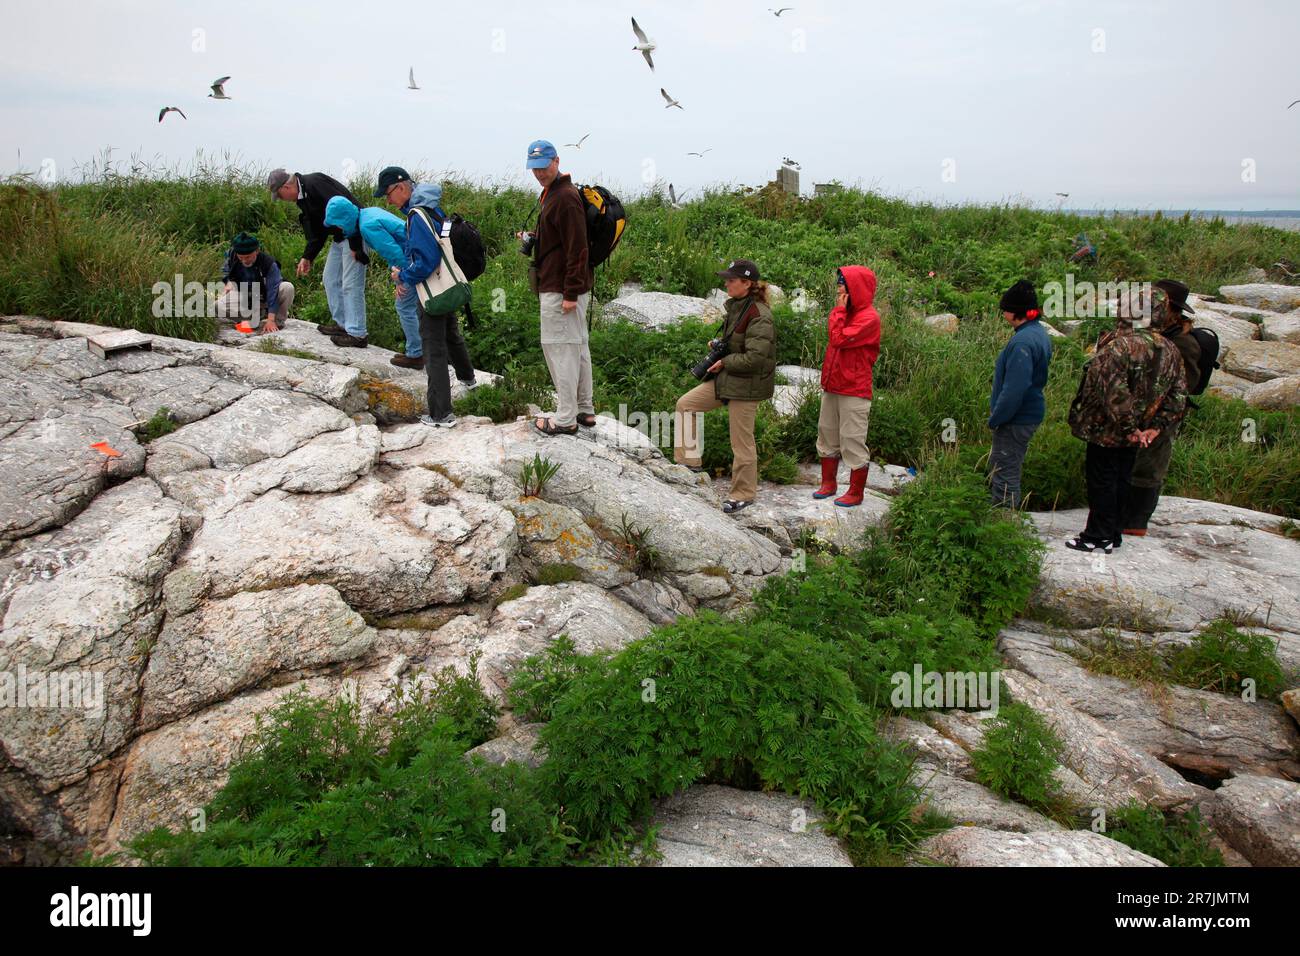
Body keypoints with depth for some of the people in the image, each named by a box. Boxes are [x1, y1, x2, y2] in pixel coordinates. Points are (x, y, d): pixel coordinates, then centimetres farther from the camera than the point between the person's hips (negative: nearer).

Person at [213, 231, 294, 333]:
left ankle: (278, 320, -9)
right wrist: (228, 282, -11)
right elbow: (225, 269, 13)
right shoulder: (232, 258, -13)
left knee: (287, 288, -33)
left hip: (265, 300, -3)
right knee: (219, 307, -25)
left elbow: (273, 292, -30)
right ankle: (262, 315, -13)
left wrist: (271, 320, -37)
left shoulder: (269, 264, -26)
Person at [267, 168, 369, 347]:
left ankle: (357, 334, -5)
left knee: (351, 284, -9)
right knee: (331, 279, 17)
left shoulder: (315, 183, -19)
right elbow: (317, 232, 20)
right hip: (339, 237, 11)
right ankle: (342, 324, 26)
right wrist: (307, 257, 15)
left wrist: (354, 245, -26)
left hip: (354, 235, -11)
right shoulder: (302, 197, 13)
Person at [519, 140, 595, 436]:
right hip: (567, 287, 11)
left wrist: (570, 294, -24)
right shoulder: (552, 193, 16)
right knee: (578, 348, 14)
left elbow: (577, 248, -22)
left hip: (560, 290, -11)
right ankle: (585, 411, 23)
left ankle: (565, 419, 2)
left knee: (560, 349, -5)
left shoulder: (565, 197, -17)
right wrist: (533, 238, 11)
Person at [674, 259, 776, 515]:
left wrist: (724, 363, -16)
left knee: (742, 442, 1)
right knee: (685, 404, 7)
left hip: (747, 386, -9)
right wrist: (718, 342, 5)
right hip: (725, 378, 10)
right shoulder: (735, 306, 8)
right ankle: (690, 460, 16)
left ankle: (743, 494, 17)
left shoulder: (759, 316, -21)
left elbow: (755, 357, -26)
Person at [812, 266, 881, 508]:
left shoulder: (869, 317, -15)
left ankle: (856, 493, 10)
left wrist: (839, 310, -14)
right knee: (827, 435, 15)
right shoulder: (845, 313, 12)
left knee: (853, 442, -1)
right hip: (832, 386, 9)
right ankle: (828, 483, 29)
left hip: (854, 390, -9)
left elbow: (838, 339, -23)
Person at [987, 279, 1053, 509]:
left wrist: (996, 418, -15)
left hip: (1016, 419, -10)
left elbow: (1014, 389, -27)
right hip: (1030, 414, 10)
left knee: (1005, 476, -1)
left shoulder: (1023, 341, -24)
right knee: (996, 467, 22)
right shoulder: (1040, 333, 8)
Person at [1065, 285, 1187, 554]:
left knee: (1101, 481, 5)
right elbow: (1178, 395, 5)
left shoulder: (1118, 345, -22)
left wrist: (1128, 426, -20)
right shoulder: (1169, 350, 3)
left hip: (1105, 430, -7)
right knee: (1120, 481, 17)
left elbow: (1115, 392, -29)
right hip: (1135, 435, 7)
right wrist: (1156, 427, 5)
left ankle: (1099, 536, 12)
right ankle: (1114, 533, 28)